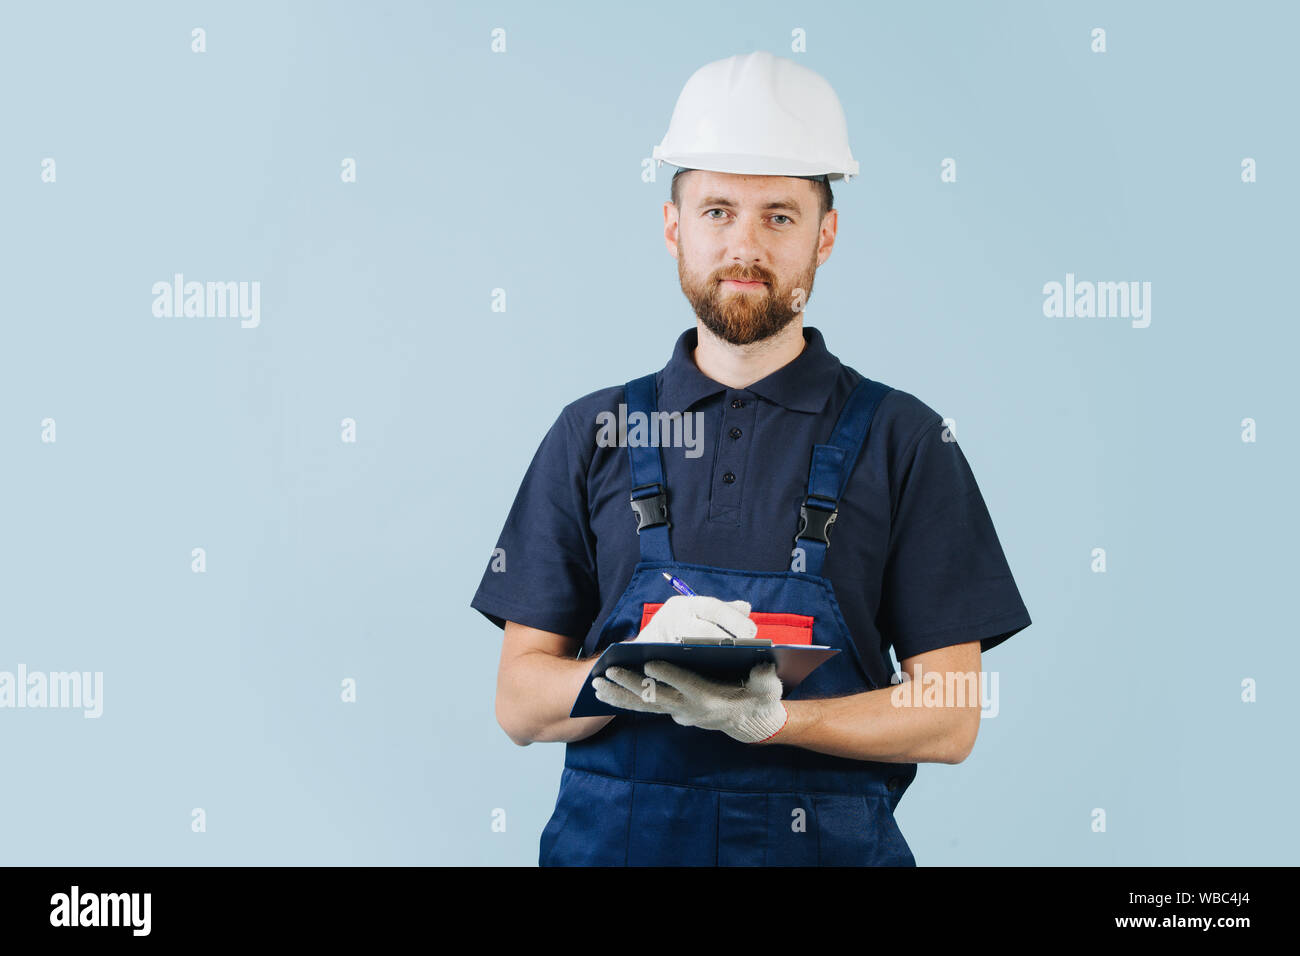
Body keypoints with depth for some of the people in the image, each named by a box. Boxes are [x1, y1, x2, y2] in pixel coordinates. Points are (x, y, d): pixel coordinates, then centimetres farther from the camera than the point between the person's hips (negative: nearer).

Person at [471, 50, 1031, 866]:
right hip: (610, 840, 2)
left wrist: (775, 716, -16)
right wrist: (641, 670, -14)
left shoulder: (904, 440, 3)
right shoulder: (592, 435, 8)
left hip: (829, 845, -2)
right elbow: (520, 703, 5)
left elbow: (950, 719, -1)